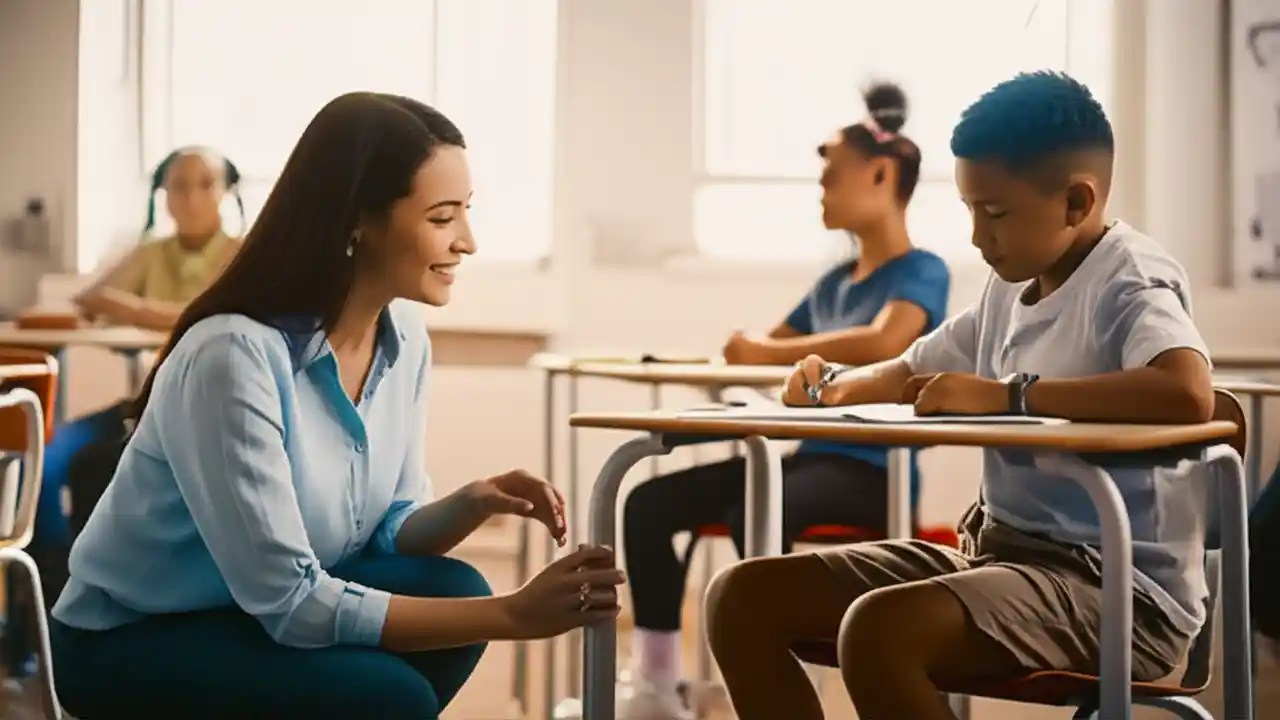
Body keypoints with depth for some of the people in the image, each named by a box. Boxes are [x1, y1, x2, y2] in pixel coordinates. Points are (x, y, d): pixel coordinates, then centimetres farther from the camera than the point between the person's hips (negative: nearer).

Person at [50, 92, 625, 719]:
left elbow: (390, 526, 3)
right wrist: (512, 615, -30)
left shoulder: (403, 336, -5)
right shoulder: (233, 354, -29)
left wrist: (472, 503, -20)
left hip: (267, 607, 7)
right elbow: (289, 600, -29)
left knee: (451, 591, -19)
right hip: (132, 642, -7)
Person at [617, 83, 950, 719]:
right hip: (810, 458, 9)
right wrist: (744, 350, 3)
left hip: (871, 473, -9)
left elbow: (886, 342, -29)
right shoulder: (832, 283, 18)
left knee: (750, 518, -36)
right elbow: (775, 346, 29)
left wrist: (768, 353, -20)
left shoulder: (922, 272, -8)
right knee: (649, 504, -3)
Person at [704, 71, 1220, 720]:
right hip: (1002, 553, 9)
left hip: (1120, 586, -9)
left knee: (878, 630, -35)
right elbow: (915, 373, 28)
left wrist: (1007, 395, -29)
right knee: (743, 598, 1)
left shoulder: (1131, 282, -13)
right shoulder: (1013, 285, 13)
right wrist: (840, 388, 4)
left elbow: (1189, 394, -35)